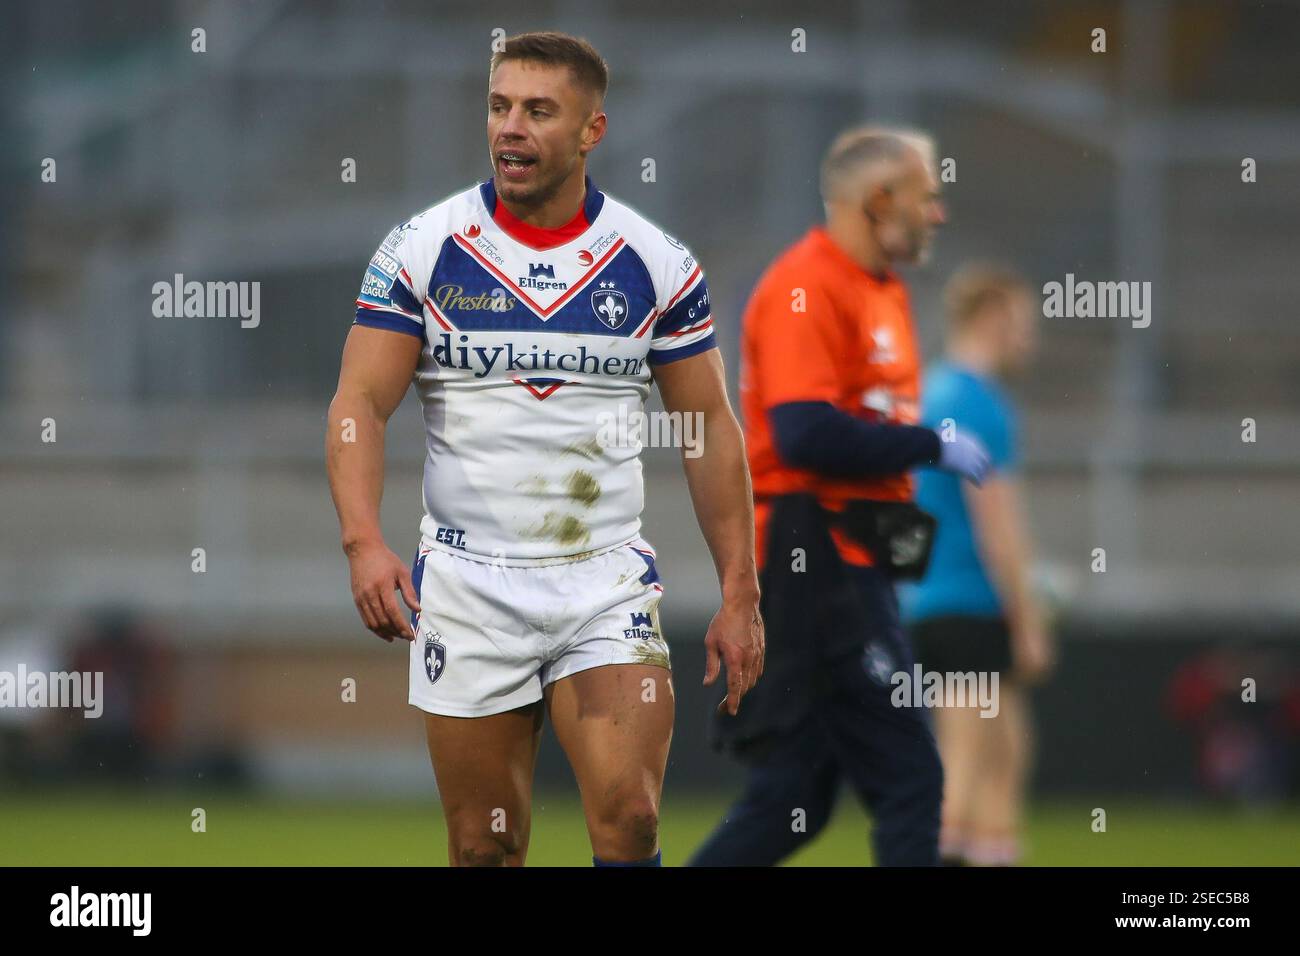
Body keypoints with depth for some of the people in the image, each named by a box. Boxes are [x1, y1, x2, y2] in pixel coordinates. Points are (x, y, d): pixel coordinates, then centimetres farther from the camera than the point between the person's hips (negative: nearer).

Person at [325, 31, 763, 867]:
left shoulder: (657, 263, 1)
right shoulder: (422, 249, -1)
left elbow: (711, 428, 7)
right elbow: (360, 402, -5)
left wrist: (739, 594, 2)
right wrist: (364, 540, -22)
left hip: (608, 580, 0)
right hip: (466, 583, 0)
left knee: (629, 821, -15)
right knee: (485, 846, 3)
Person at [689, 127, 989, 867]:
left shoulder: (882, 289, 17)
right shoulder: (807, 287, -13)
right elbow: (805, 433, -24)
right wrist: (932, 448, -16)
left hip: (851, 566, 10)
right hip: (814, 562, -10)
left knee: (794, 797, 10)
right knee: (907, 773, -8)